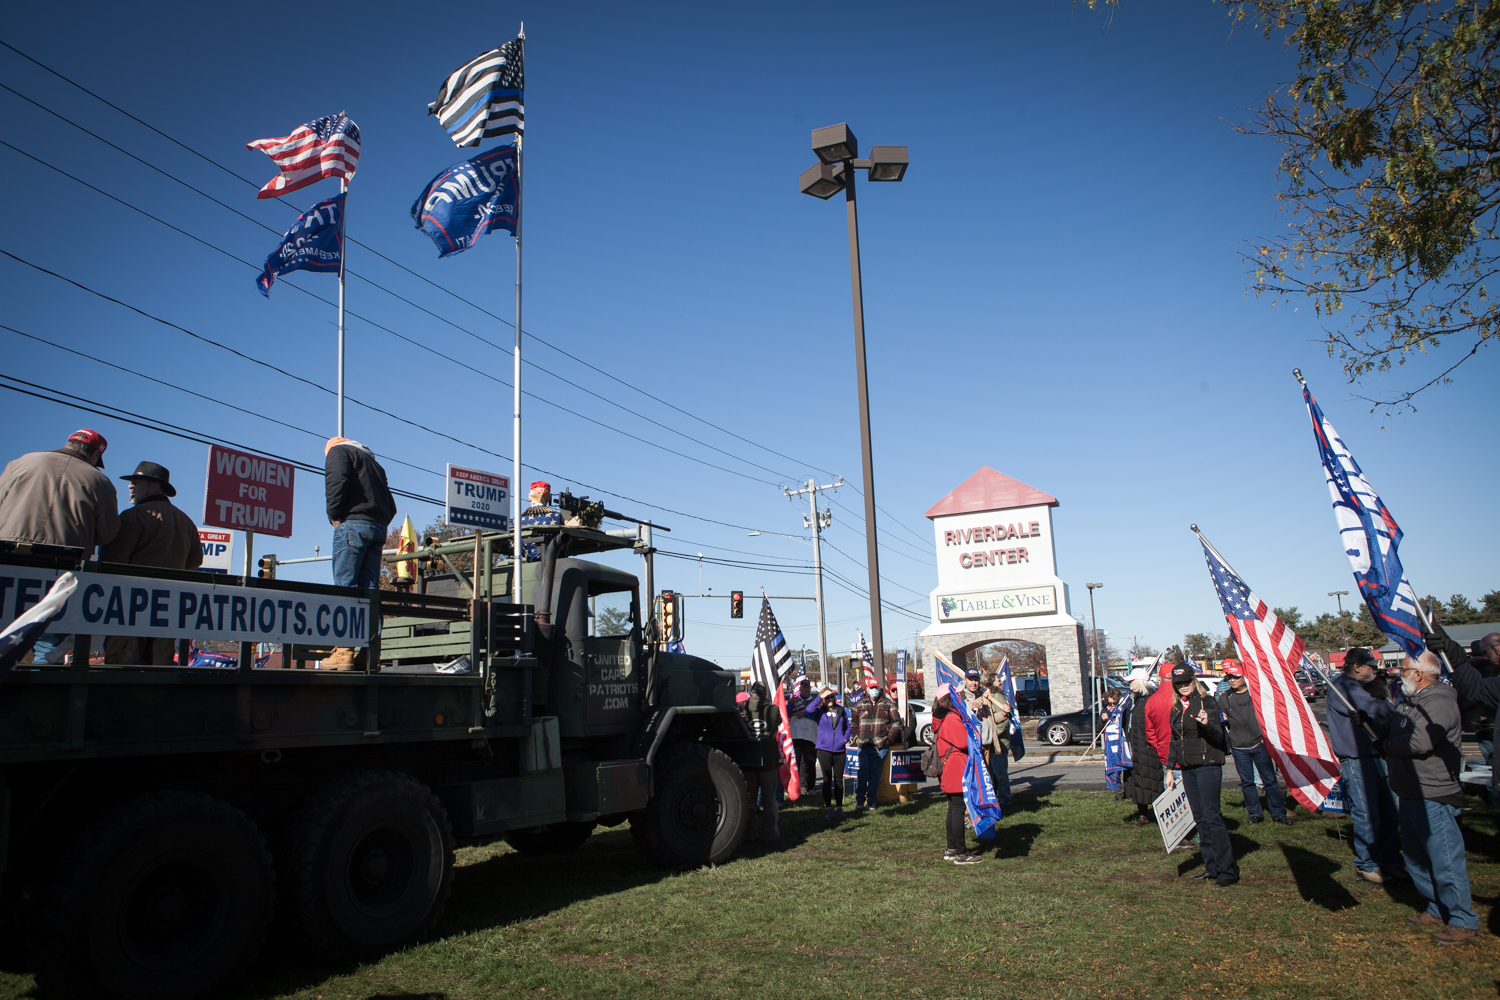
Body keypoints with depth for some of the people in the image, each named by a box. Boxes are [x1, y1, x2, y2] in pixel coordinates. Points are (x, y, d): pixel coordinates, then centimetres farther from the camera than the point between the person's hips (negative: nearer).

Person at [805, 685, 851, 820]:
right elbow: (808, 711, -20)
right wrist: (821, 697, -17)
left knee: (839, 779, 7)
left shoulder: (840, 710, 9)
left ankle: (839, 808, 15)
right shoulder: (819, 711, 1)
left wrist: (846, 738, 4)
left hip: (839, 749, 2)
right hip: (824, 749, -2)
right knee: (827, 780, 4)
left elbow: (847, 726, 20)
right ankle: (828, 809, 11)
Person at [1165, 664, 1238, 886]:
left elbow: (1219, 737, -14)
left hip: (1207, 765, -7)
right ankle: (1211, 867, 16)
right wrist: (1170, 769, 17)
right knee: (1200, 818, 9)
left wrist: (1207, 724, -34)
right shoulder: (1177, 707, 12)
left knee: (1211, 816, -9)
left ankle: (1228, 870, -4)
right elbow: (1174, 740, 19)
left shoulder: (1207, 702, -7)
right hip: (1187, 768, 7)